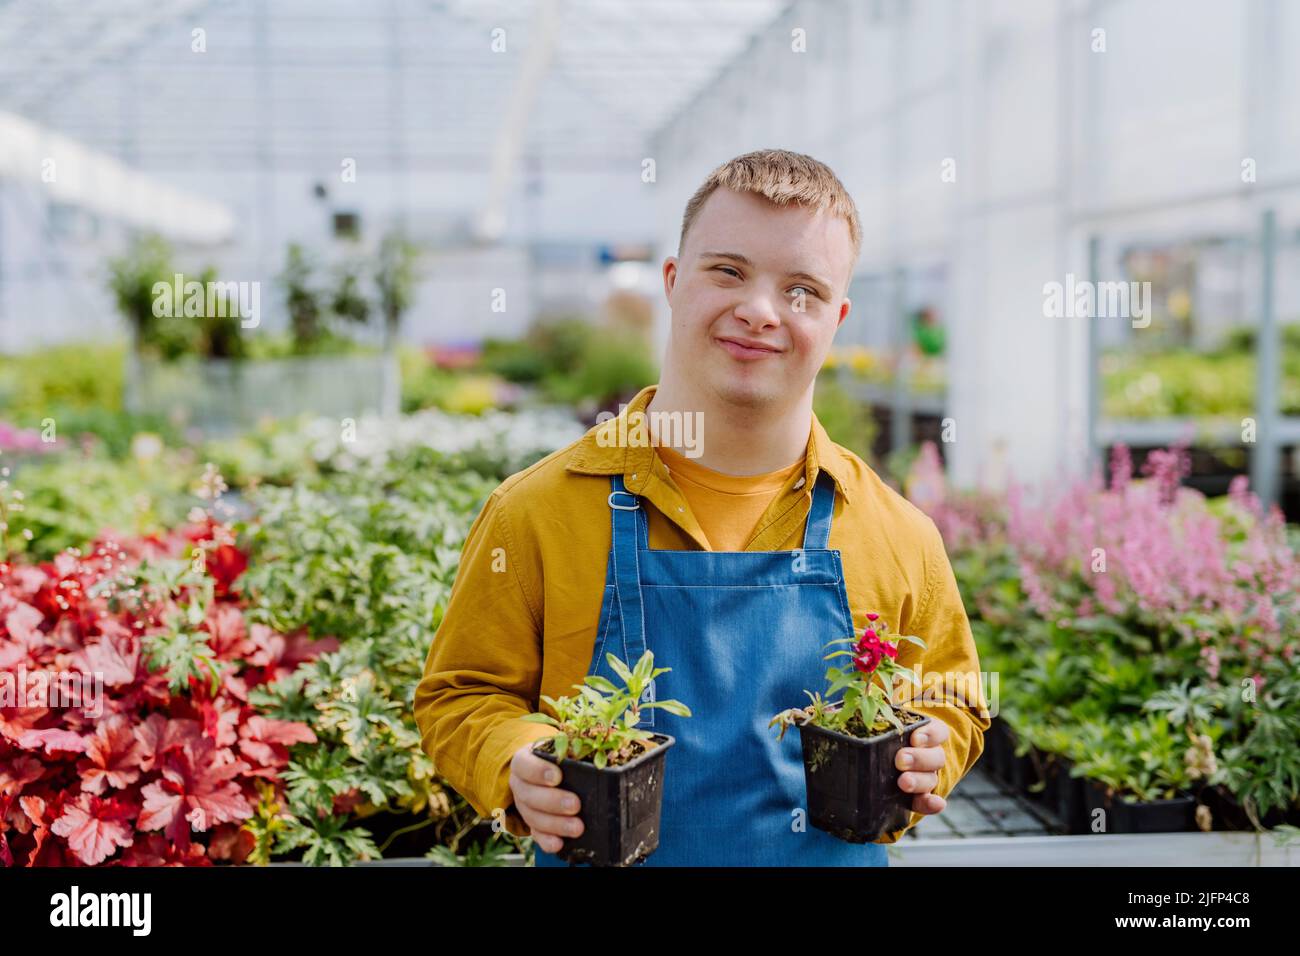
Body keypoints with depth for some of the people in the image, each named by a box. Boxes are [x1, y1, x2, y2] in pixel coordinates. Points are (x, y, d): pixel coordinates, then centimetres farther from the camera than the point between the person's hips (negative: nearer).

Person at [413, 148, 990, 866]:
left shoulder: (899, 536, -6)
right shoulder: (535, 513, -12)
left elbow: (948, 701, 7)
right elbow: (461, 696, -4)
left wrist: (925, 765, -13)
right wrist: (518, 768, -23)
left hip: (842, 853, 2)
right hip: (596, 852, -1)